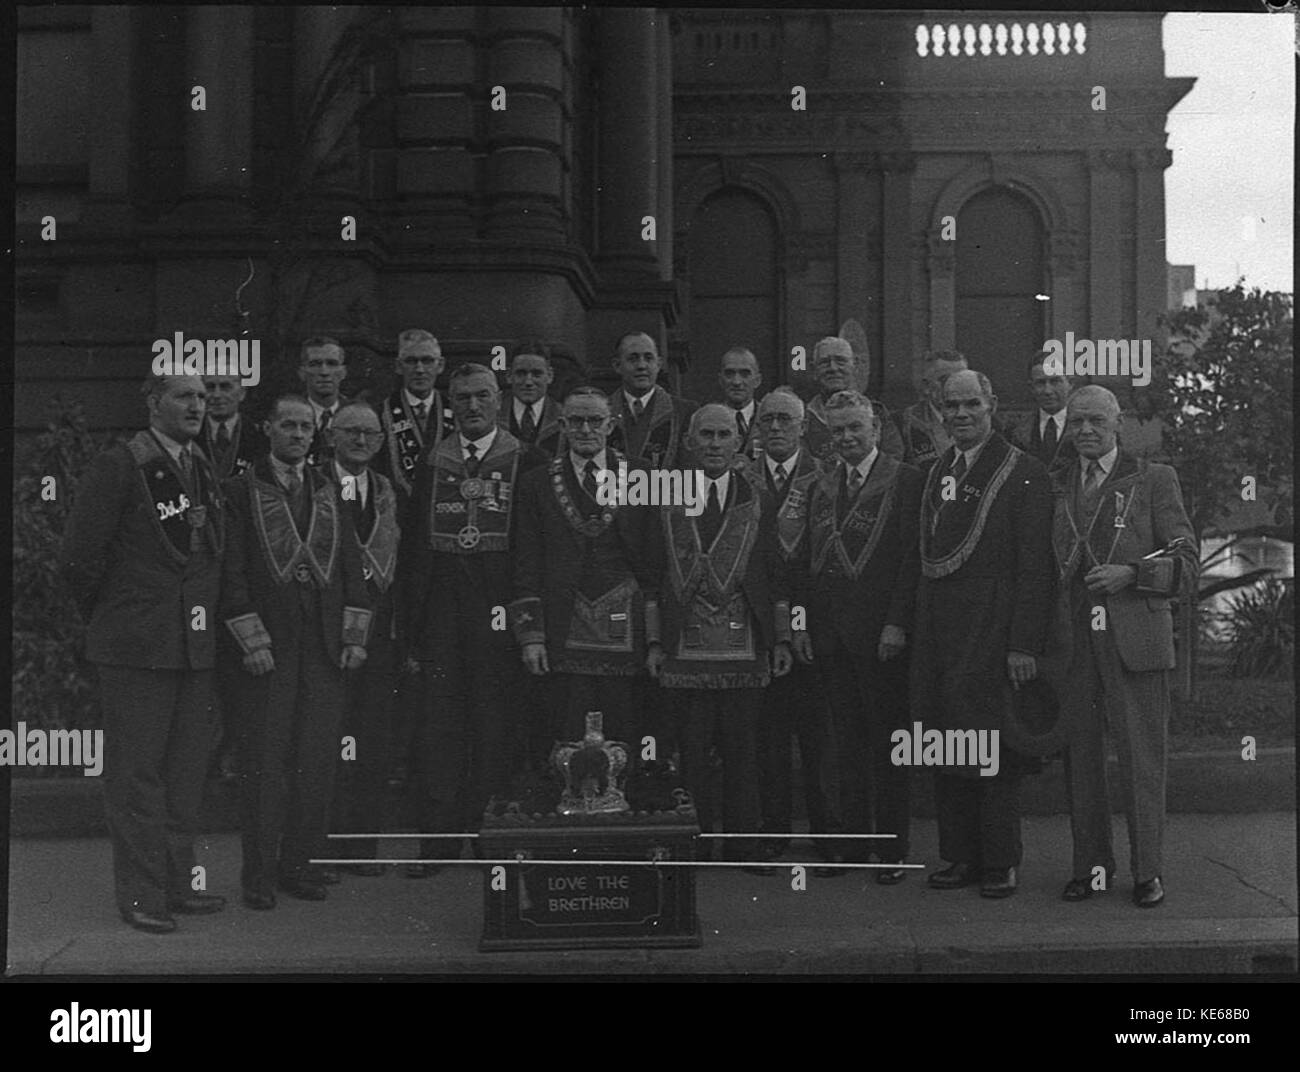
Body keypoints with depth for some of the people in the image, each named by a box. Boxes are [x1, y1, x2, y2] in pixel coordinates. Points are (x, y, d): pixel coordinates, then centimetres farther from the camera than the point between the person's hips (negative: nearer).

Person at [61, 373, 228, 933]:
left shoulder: (203, 470, 13)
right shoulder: (119, 467, -9)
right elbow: (78, 557, -9)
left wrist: (207, 623, 15)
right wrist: (109, 617, 1)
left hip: (194, 646, 7)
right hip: (136, 649, -7)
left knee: (185, 770, 12)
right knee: (135, 772, -1)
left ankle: (178, 881, 22)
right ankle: (140, 893, 6)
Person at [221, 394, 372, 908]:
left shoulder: (329, 491, 15)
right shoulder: (241, 490, 3)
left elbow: (352, 568, 14)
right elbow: (232, 573, -3)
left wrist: (354, 635, 5)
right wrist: (252, 641, -9)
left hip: (326, 647, 4)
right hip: (267, 644, -4)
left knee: (318, 759, 4)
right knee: (264, 761, -1)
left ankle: (298, 862, 14)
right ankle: (259, 871, 7)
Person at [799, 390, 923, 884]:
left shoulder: (905, 480, -3)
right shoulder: (820, 487, 15)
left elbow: (913, 556, -8)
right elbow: (809, 560, 15)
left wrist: (897, 623, -14)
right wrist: (803, 621, 6)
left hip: (882, 631, -5)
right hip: (830, 631, 5)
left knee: (887, 741, 0)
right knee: (846, 739, 9)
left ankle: (892, 851, 6)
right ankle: (853, 841, 16)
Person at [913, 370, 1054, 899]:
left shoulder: (1023, 474, -5)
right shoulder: (936, 472, 15)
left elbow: (1034, 567, -10)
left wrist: (1024, 643, -15)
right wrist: (900, 623, 8)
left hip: (992, 628, -6)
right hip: (938, 627, 6)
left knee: (993, 746, -3)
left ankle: (1000, 862, 7)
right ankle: (960, 855, 17)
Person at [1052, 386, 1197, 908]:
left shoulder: (1155, 480, 5)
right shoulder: (1054, 485, 14)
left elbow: (1185, 564, 2)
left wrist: (1131, 573, -15)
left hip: (1136, 639, -3)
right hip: (1071, 643, 3)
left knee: (1142, 760, -1)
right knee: (1080, 758, 6)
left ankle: (1147, 871, 9)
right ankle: (1091, 865, 16)